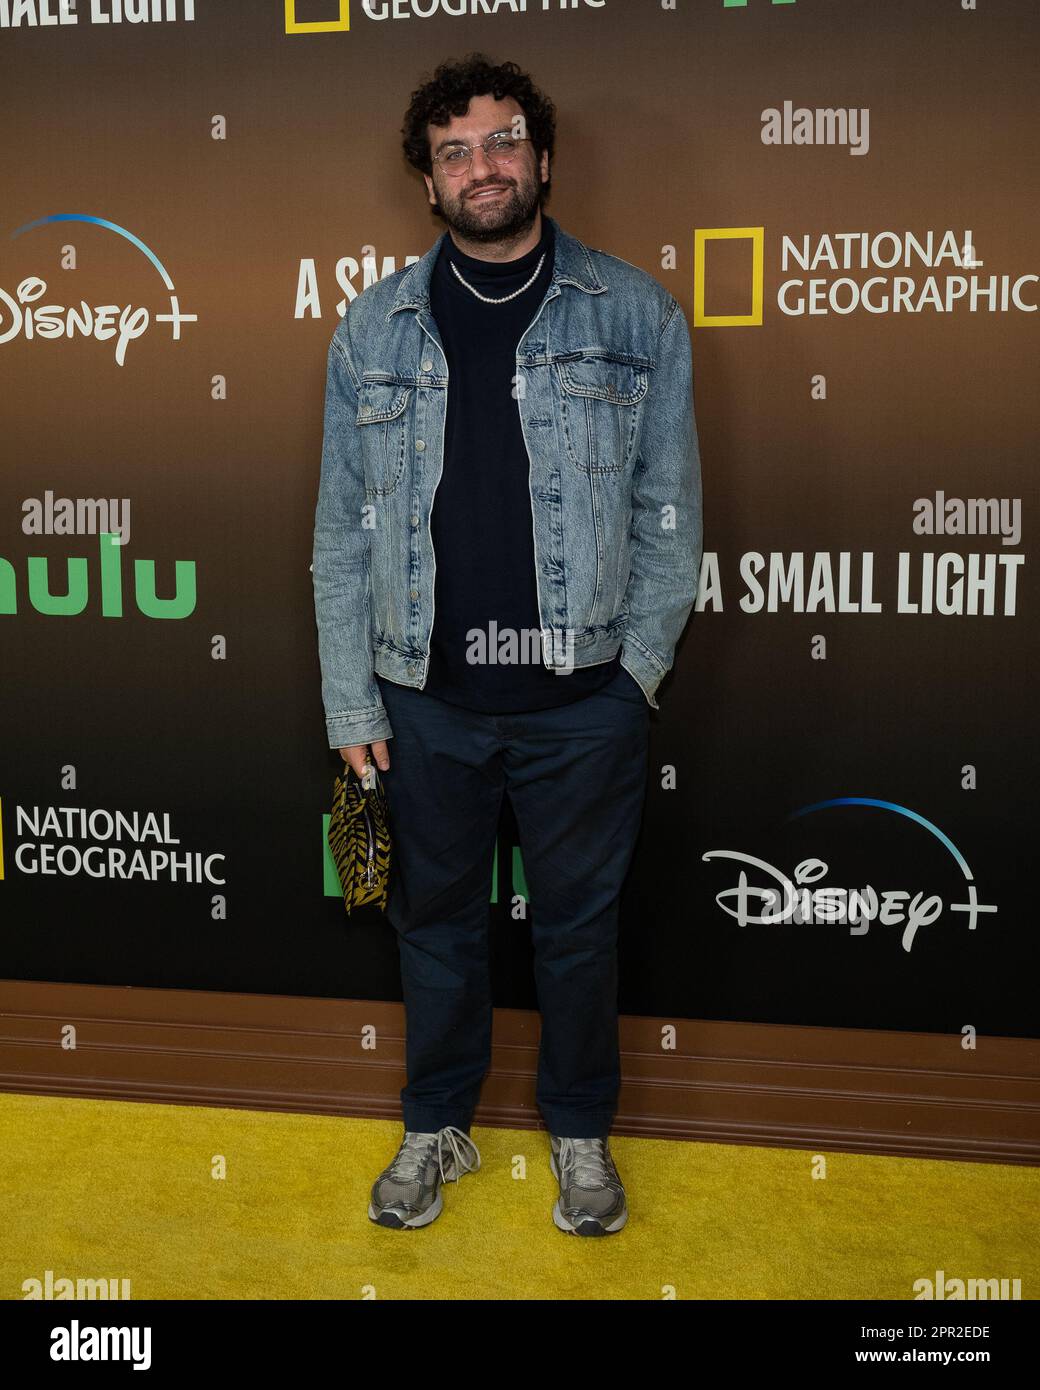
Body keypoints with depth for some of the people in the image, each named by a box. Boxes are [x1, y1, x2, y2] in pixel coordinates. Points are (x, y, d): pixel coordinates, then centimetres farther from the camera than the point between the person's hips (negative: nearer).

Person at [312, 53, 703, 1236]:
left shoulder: (634, 316, -1)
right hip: (429, 698, 2)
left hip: (583, 701, -1)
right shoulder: (375, 327, 3)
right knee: (436, 917, 16)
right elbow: (343, 527, 3)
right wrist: (349, 702, 0)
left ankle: (580, 1130, 37)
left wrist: (637, 663, -6)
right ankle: (437, 1126, 38)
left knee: (578, 924, 14)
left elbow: (669, 508, 1)